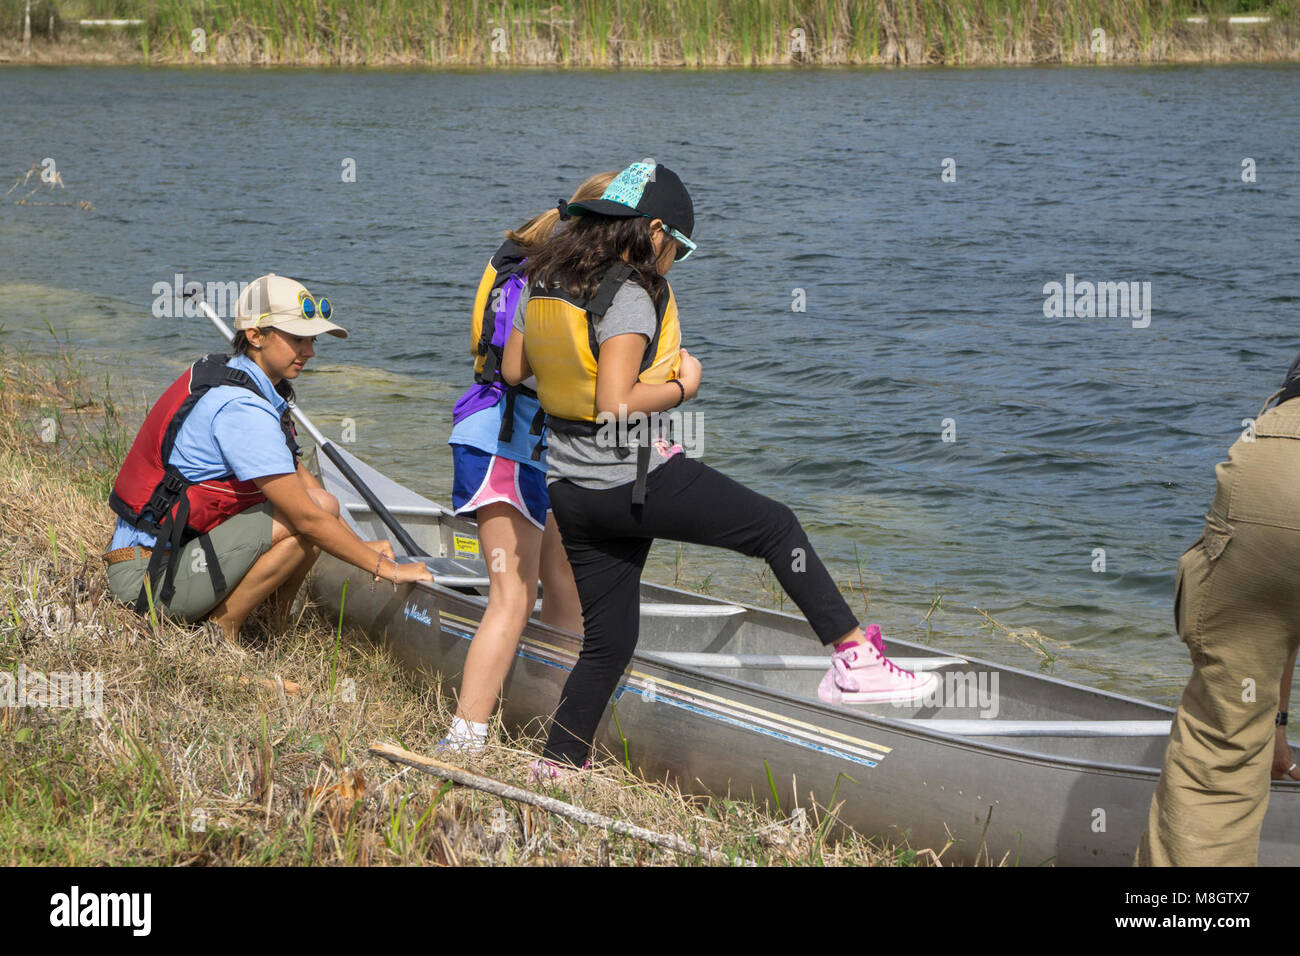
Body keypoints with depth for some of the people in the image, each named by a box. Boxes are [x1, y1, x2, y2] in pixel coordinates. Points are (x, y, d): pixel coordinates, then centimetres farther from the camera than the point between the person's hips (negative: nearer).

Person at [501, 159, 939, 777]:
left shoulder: (544, 283, 9)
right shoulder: (630, 296, -16)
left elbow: (512, 368, 19)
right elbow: (615, 403, -24)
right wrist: (681, 385, -9)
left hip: (569, 488, 8)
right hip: (634, 479, -8)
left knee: (608, 639, 17)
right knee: (776, 527, 5)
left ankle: (558, 763, 19)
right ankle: (855, 661, 0)